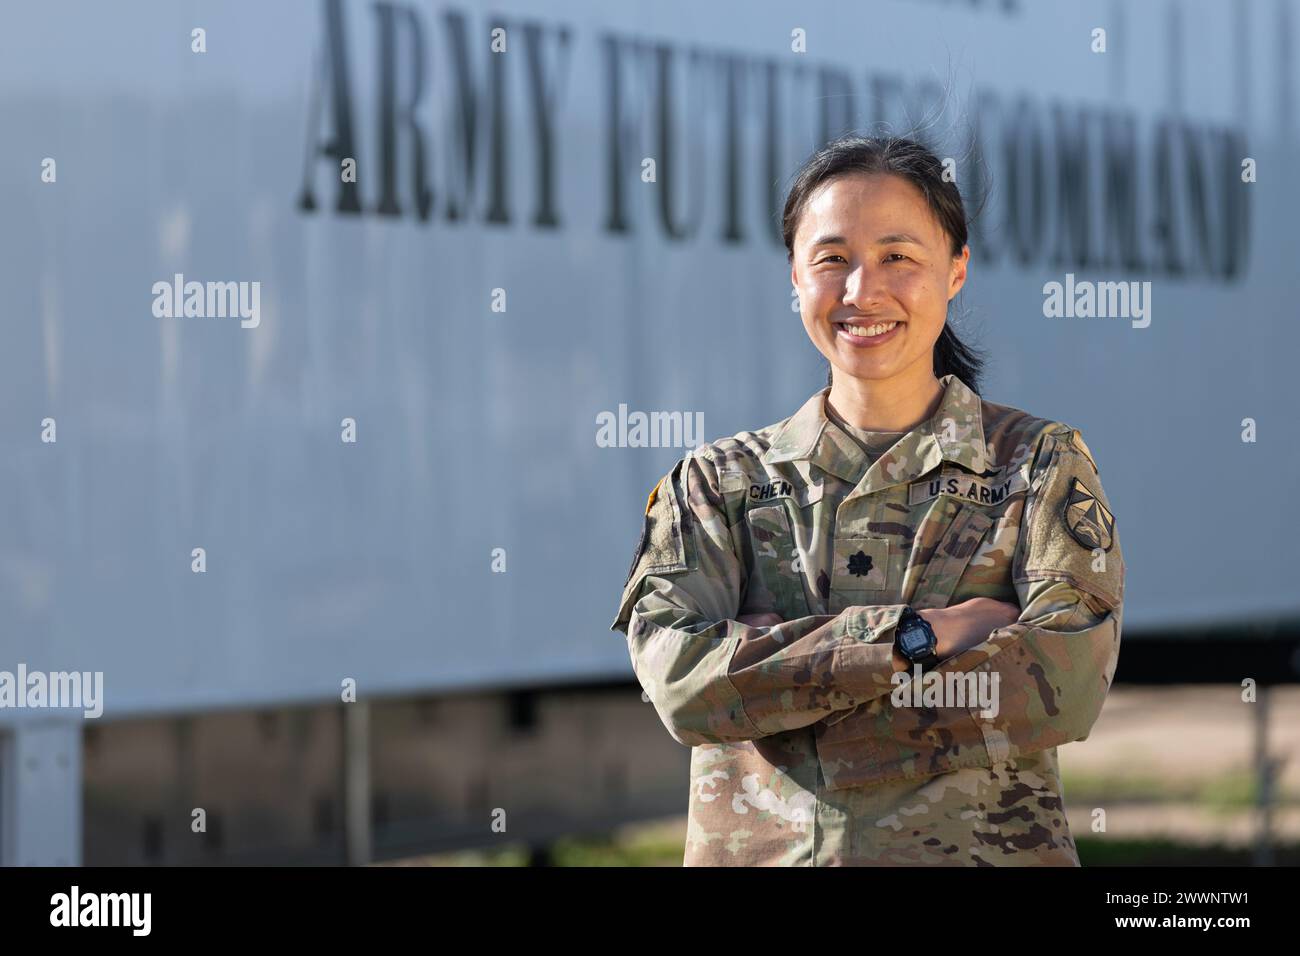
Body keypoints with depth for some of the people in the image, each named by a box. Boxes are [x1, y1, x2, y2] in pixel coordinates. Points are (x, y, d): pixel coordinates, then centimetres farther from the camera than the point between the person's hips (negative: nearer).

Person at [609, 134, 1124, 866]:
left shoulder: (1042, 464, 2)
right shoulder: (719, 480, 6)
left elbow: (1067, 684, -14)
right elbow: (681, 678, -11)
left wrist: (778, 674, -13)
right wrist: (915, 635, -18)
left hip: (981, 846, -1)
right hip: (762, 850, 1)